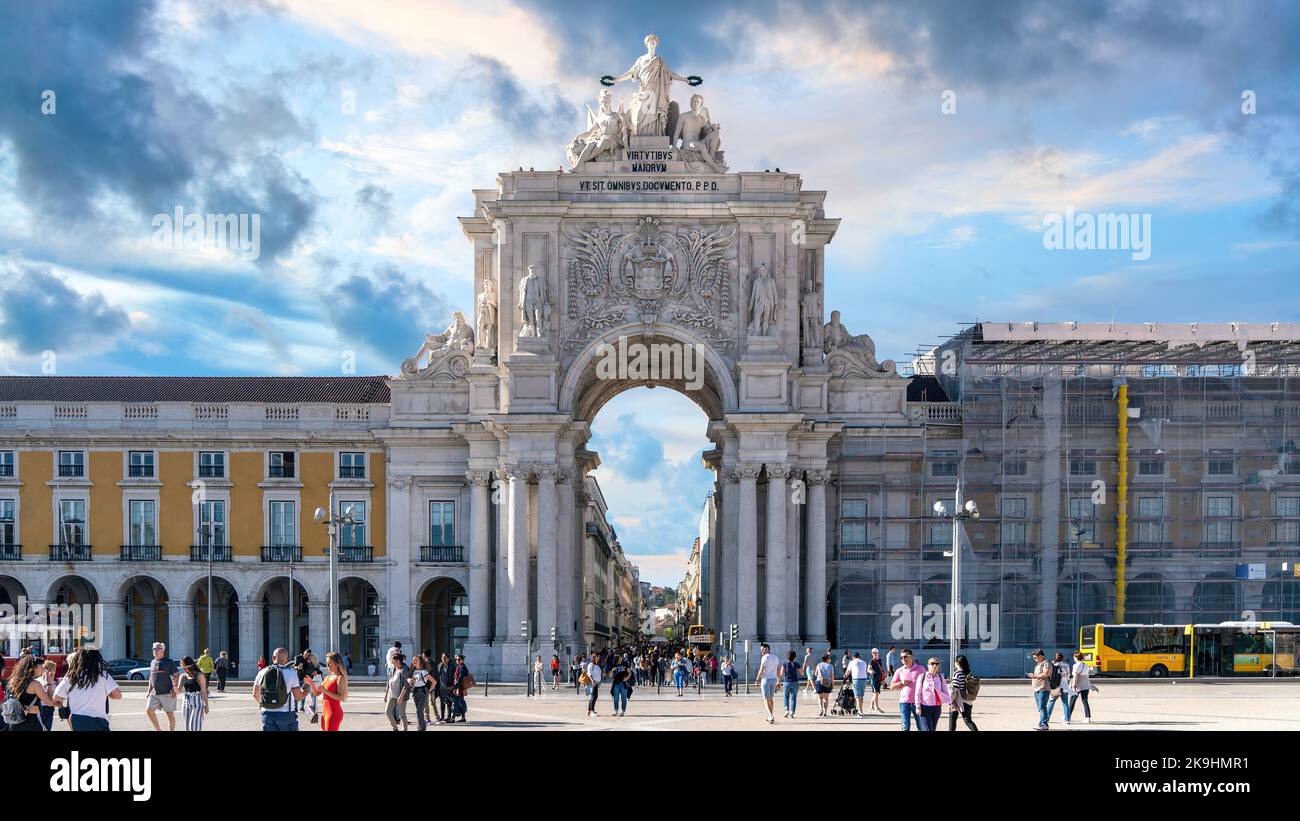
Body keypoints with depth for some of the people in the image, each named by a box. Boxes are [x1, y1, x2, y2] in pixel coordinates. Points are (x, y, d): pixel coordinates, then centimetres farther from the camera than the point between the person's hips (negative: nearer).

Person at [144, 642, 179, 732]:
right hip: (154, 693, 6)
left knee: (170, 714, 1)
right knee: (149, 710, -7)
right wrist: (149, 691, 17)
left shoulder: (169, 662, -5)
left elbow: (177, 676, -7)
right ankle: (158, 730, 7)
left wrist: (175, 689, -17)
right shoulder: (152, 662, 14)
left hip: (167, 693, -6)